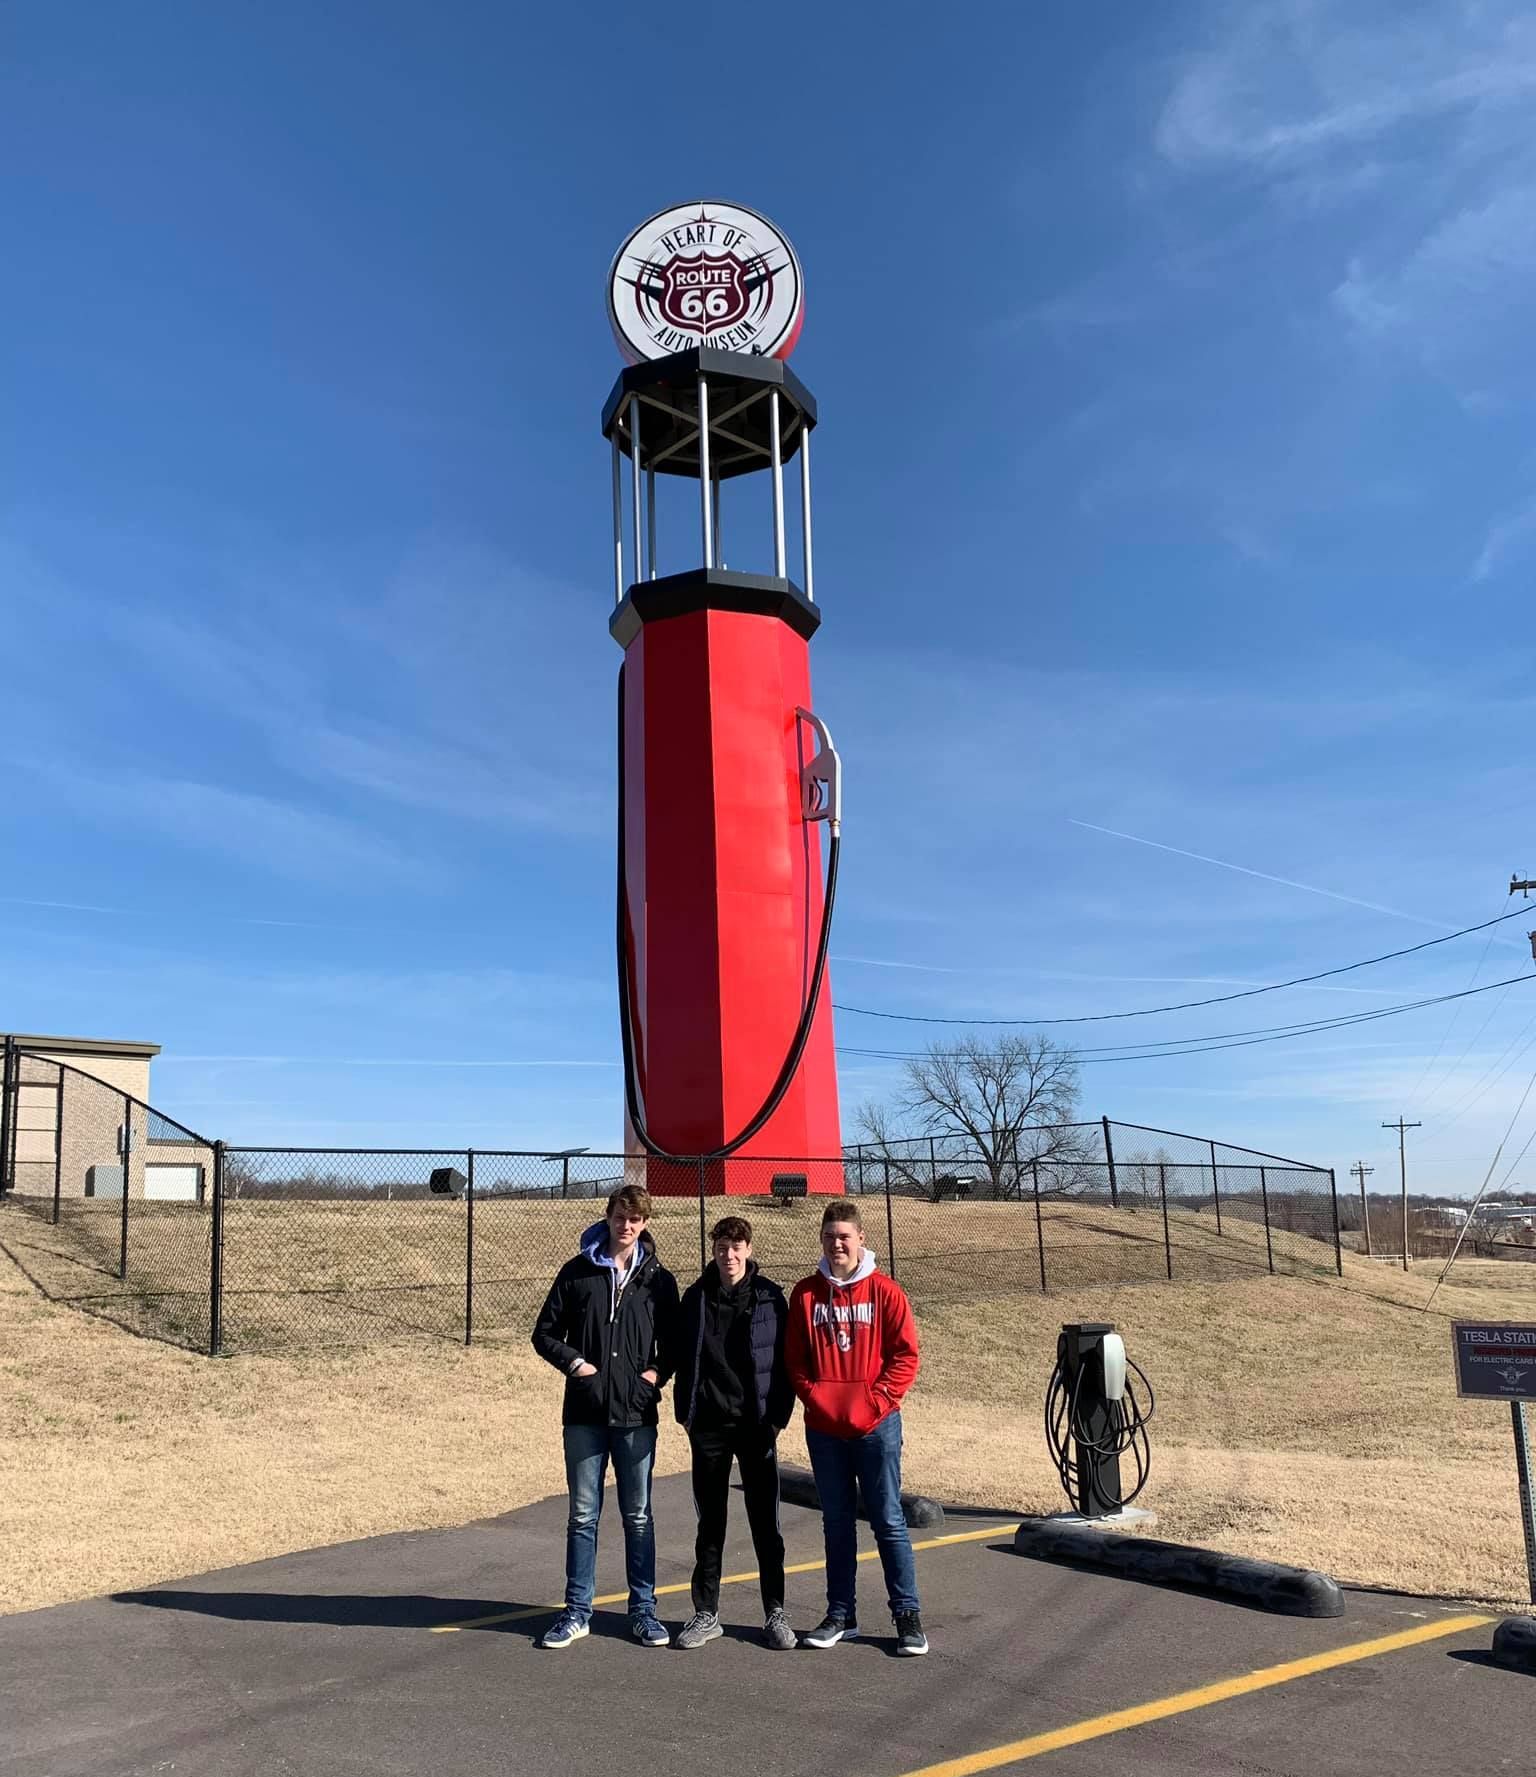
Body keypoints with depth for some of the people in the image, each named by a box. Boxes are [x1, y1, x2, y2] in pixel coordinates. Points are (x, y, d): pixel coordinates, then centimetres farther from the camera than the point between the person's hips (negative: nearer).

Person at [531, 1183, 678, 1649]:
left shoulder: (658, 1278, 5)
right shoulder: (577, 1272, 2)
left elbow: (673, 1339, 11)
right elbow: (545, 1332, 6)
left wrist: (659, 1372, -6)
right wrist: (573, 1363, -8)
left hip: (637, 1415, 0)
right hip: (585, 1414, 0)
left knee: (638, 1516, 8)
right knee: (583, 1516, 8)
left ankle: (643, 1609, 20)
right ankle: (577, 1610, 19)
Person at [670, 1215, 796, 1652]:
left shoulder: (769, 1297, -2)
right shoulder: (696, 1298, 3)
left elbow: (784, 1359, -1)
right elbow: (683, 1357, 7)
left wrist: (778, 1416, -6)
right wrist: (685, 1412, 1)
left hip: (756, 1426, -2)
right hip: (708, 1427, 2)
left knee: (766, 1522, 4)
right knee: (710, 1523, 10)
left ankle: (775, 1613, 17)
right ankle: (706, 1614, 20)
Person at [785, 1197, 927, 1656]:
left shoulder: (885, 1291, -3)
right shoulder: (805, 1294, 3)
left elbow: (906, 1355, -3)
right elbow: (794, 1358, 7)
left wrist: (877, 1399, -11)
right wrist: (813, 1396, -6)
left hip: (876, 1425, -2)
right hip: (824, 1428, 3)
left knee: (888, 1521, 3)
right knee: (837, 1523, 12)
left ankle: (908, 1614, 13)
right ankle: (840, 1615, 22)